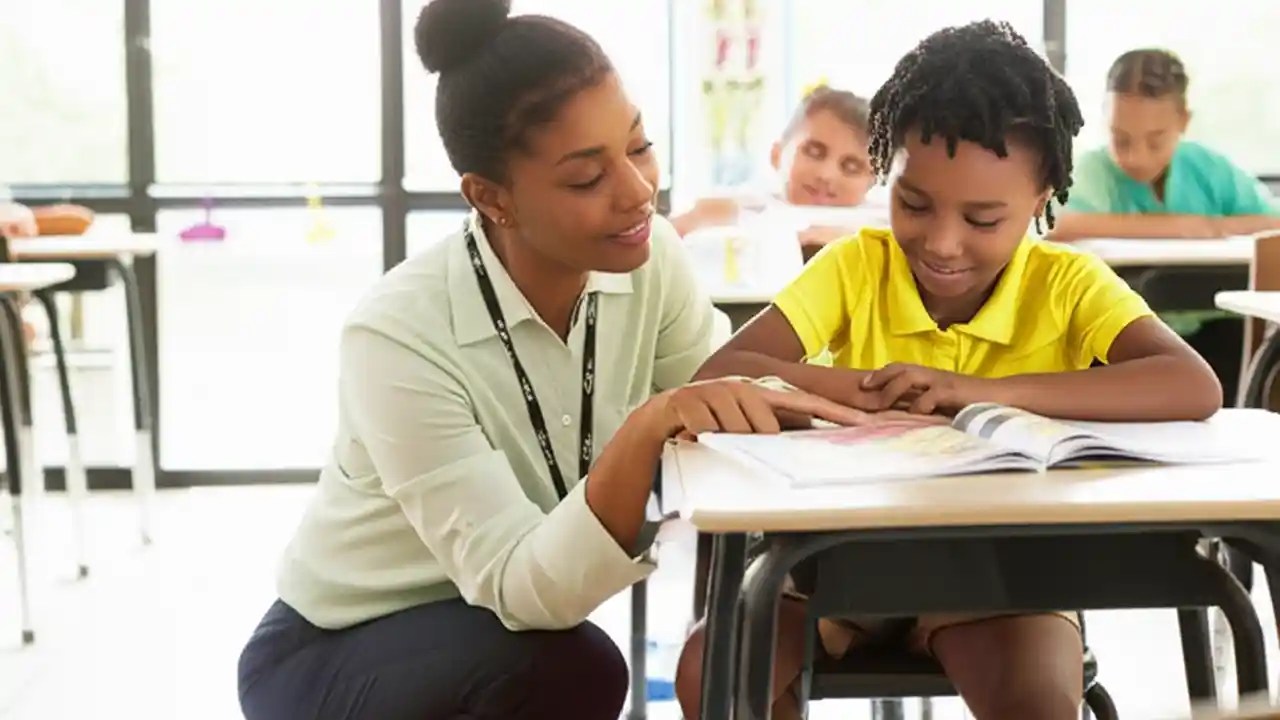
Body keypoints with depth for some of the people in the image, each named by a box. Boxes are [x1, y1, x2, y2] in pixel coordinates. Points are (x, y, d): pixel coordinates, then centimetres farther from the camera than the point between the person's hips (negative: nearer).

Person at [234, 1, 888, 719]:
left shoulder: (648, 258, -13)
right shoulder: (400, 334, -28)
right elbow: (518, 588, -32)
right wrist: (644, 433, -46)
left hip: (503, 633, 6)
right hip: (329, 656, -6)